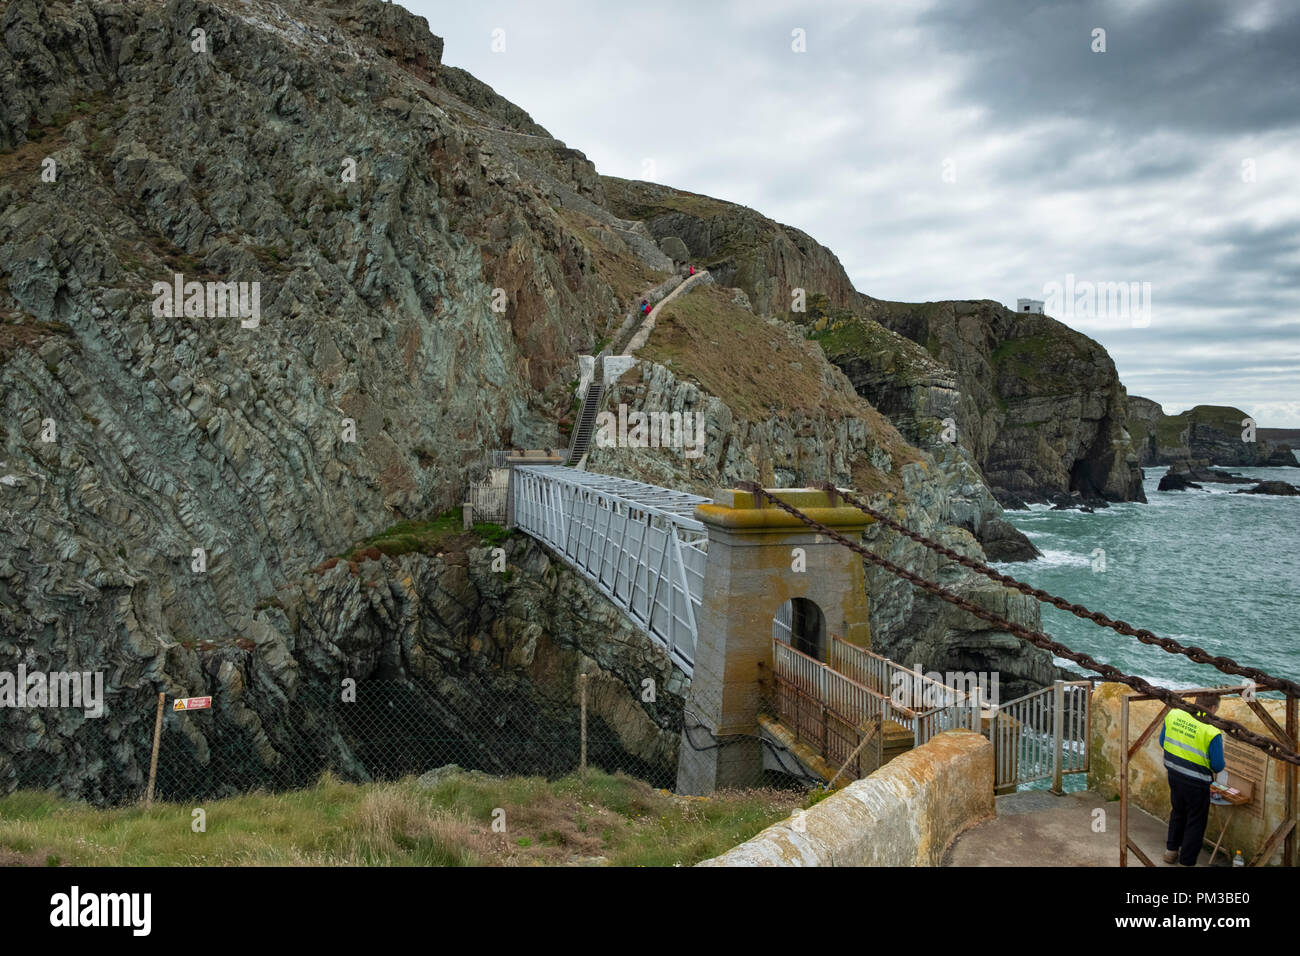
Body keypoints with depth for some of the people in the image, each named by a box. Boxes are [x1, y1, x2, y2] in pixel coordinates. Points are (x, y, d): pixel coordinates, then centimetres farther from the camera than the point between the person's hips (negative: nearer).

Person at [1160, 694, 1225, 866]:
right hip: (1196, 783, -5)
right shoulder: (1211, 731, -22)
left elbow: (1163, 742, 5)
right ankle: (1187, 861, 25)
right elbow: (1218, 765, -16)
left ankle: (1171, 850, 43)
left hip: (1174, 775, 5)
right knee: (1195, 822, 14)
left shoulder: (1173, 714, -6)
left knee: (1178, 813, 28)